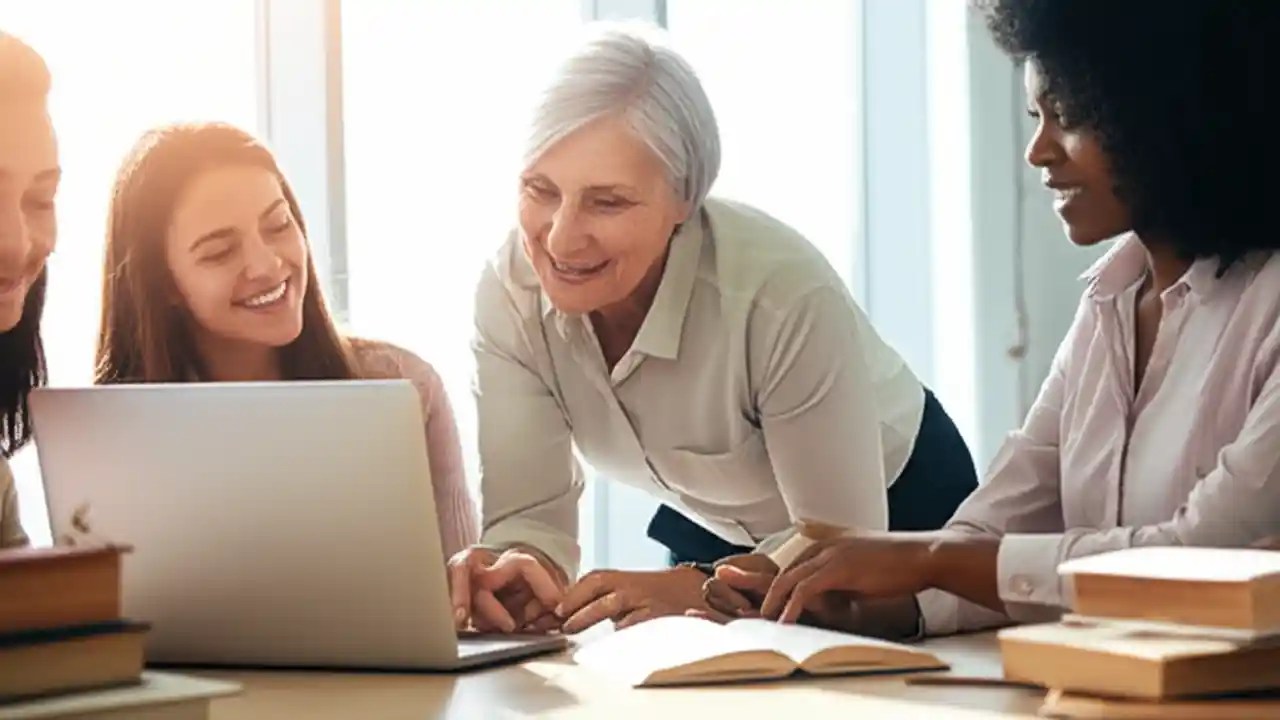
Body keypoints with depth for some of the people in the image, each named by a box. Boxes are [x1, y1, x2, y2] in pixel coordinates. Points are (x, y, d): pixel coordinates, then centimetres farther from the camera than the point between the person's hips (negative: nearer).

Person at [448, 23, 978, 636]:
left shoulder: (783, 294, -34)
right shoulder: (510, 292, -21)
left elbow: (844, 546, -29)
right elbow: (530, 514, -20)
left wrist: (693, 588, -46)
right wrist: (517, 573, -44)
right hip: (711, 534, 3)